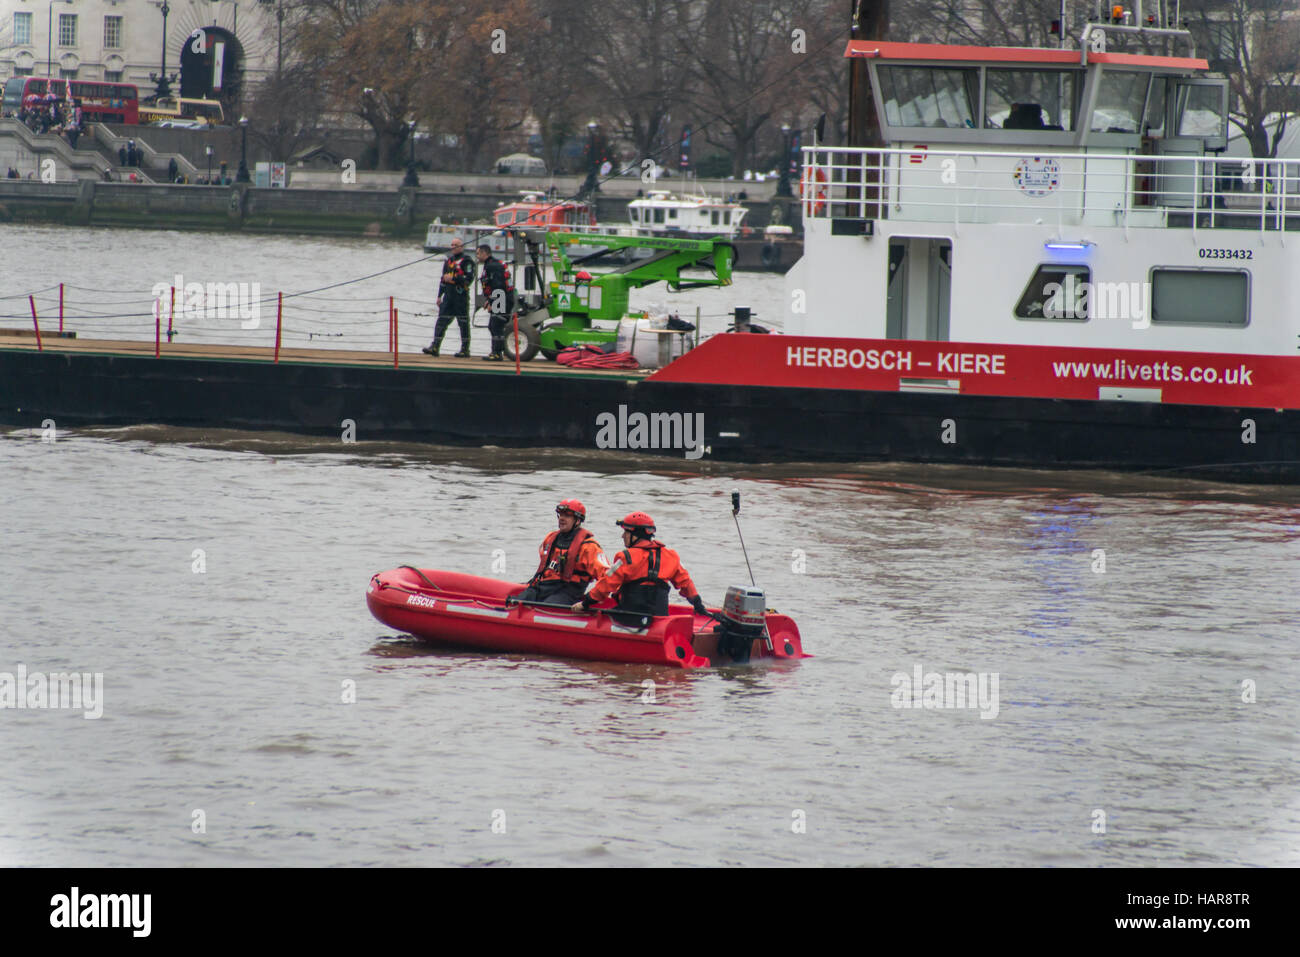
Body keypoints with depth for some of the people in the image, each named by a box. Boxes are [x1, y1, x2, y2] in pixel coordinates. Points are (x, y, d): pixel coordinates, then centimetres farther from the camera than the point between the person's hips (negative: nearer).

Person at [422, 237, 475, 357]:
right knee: (441, 320, 2)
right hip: (448, 296, 7)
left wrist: (453, 278, -16)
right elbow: (443, 279, 25)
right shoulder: (449, 260, 19)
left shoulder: (466, 261, -5)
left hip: (461, 296, -7)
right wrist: (439, 296, 22)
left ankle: (465, 350, 3)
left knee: (463, 323, -2)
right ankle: (435, 346, 2)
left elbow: (469, 279, -14)